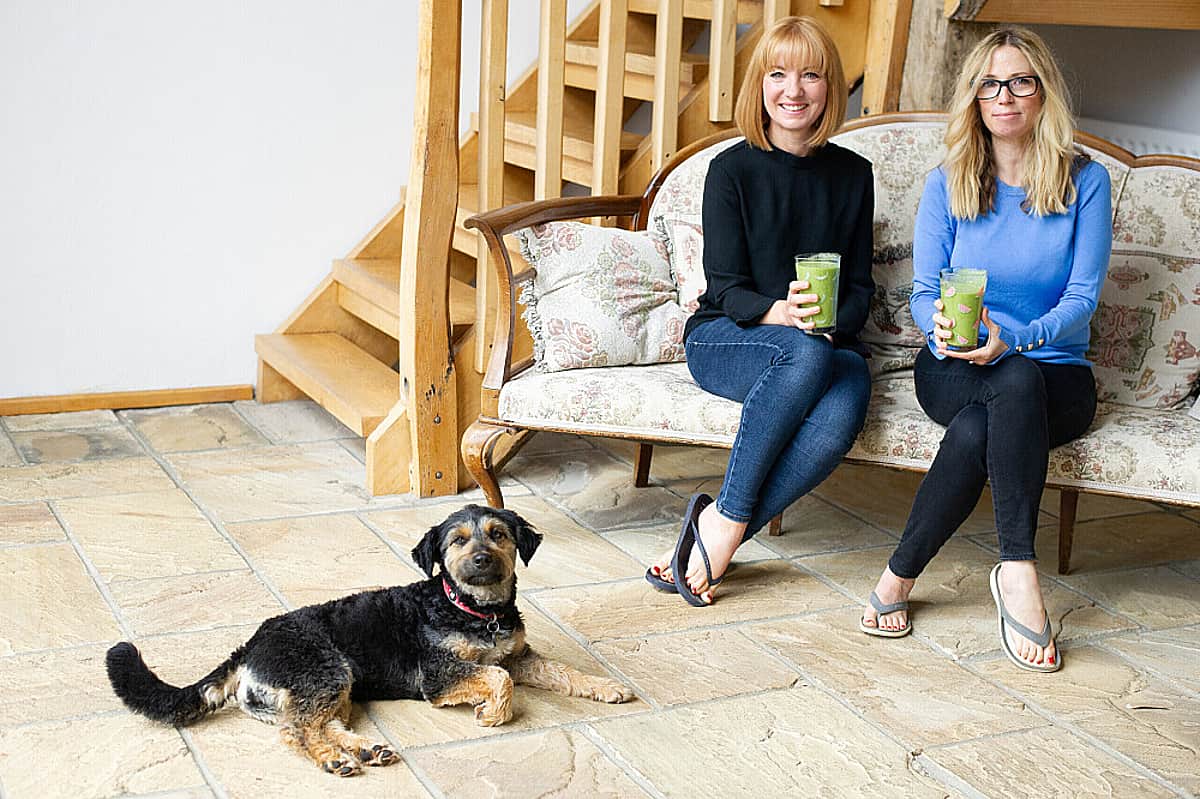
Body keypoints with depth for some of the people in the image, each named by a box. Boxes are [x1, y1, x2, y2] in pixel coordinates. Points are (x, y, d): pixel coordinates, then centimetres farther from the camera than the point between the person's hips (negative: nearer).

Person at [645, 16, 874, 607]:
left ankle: (717, 524, -25)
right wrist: (782, 313, -28)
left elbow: (859, 285, 10)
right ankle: (729, 520, -28)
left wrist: (834, 321, -13)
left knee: (842, 416, -34)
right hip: (723, 339, -2)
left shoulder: (852, 175, 8)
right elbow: (726, 289, -7)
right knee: (806, 354, -38)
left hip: (828, 345, 3)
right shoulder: (733, 170, -2)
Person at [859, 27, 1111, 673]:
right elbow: (924, 292, 3)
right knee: (1016, 383, -37)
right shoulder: (947, 183, 6)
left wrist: (1012, 340, -26)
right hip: (954, 369, 1)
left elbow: (1082, 297, -6)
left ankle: (901, 572, -29)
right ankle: (1019, 571, -33)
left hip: (1056, 372, -1)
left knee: (976, 429, -37)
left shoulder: (1085, 181, 1)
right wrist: (941, 323, -23)